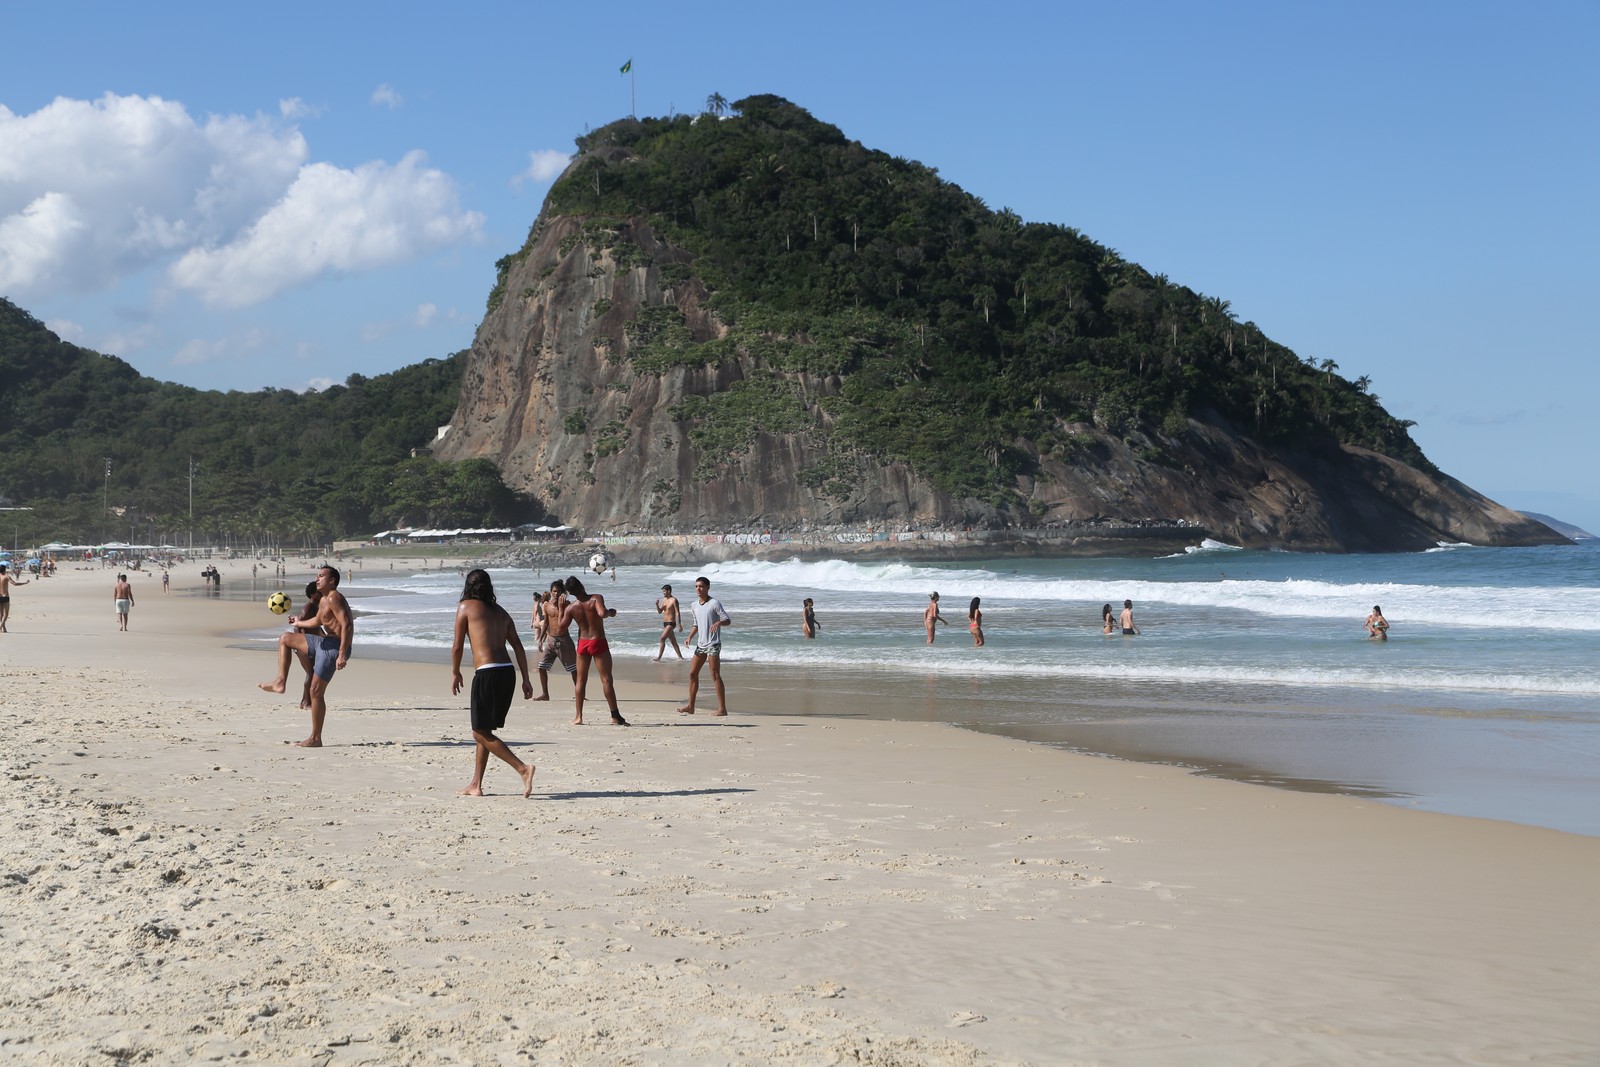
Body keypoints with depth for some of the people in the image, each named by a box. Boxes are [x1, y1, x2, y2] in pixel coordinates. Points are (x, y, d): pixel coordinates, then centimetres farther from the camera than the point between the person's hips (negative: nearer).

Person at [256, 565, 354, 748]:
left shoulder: (334, 598, -16)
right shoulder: (323, 599, 16)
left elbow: (347, 625, -25)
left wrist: (342, 655, -31)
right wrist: (299, 623, 52)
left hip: (335, 647, -10)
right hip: (324, 642, 10)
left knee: (316, 690, -9)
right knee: (285, 639, 18)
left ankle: (315, 739, -3)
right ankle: (280, 682, 11)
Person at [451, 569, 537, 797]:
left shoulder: (466, 607, 3)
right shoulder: (501, 612, 19)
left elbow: (457, 645, 3)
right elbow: (518, 646, 13)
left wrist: (455, 673, 17)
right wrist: (526, 679, 12)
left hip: (487, 674, -7)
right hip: (508, 672, 7)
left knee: (480, 732, -2)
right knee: (484, 730, 17)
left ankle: (522, 768, -16)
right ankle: (475, 785, 19)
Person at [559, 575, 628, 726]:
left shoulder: (570, 608, -3)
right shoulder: (596, 598, -15)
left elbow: (562, 627, 3)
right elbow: (602, 613, -30)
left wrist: (561, 609, 13)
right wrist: (610, 612, -10)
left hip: (582, 644, 4)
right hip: (598, 642, -4)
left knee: (581, 680, 13)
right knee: (606, 679, -3)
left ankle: (578, 716, 13)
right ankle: (615, 716, -7)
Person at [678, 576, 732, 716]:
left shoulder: (714, 603, -10)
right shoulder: (694, 605, 12)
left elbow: (728, 620, -12)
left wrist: (718, 623, -34)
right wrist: (690, 637, 6)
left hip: (713, 644, -8)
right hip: (701, 644, 8)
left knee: (715, 675, -9)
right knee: (692, 673, 8)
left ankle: (722, 708, -8)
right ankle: (690, 706, 16)